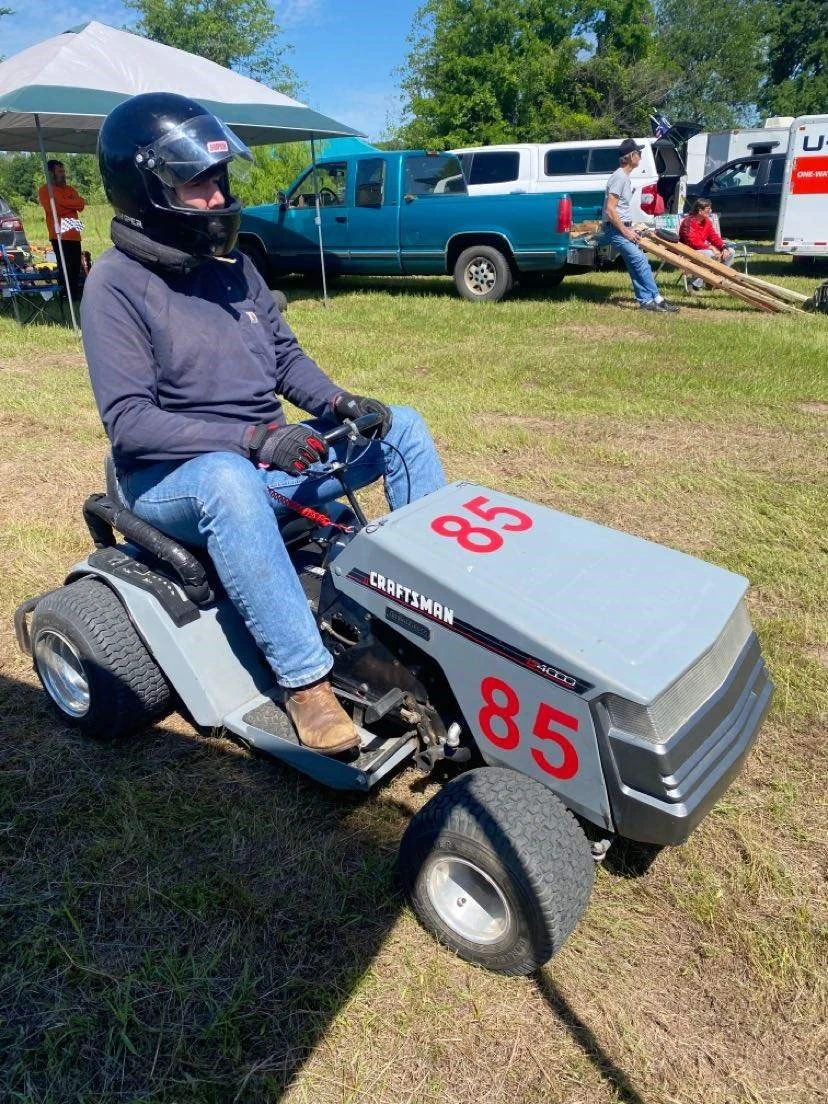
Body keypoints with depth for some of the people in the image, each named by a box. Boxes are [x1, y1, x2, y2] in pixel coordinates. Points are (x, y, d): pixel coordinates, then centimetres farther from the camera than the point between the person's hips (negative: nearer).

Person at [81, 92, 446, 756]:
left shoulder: (232, 266, 8)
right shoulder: (117, 285, -12)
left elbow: (286, 357, 13)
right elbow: (129, 421, -20)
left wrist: (338, 403, -8)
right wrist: (250, 438, -29)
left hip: (267, 460, 7)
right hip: (172, 478, -7)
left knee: (403, 427, 0)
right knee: (229, 481, -42)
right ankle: (306, 679, -33)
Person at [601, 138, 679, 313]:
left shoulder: (625, 177, 16)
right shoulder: (619, 178, -16)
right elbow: (610, 210, -22)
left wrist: (629, 229, 17)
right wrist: (625, 231, -19)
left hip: (623, 227, 10)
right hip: (616, 229, -10)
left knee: (637, 265, 7)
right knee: (641, 261, -14)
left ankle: (646, 300, 9)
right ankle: (657, 299, -12)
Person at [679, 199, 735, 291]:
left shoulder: (707, 221, 8)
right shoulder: (688, 221, -17)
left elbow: (714, 237, 9)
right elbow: (693, 242, -27)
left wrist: (724, 247, -11)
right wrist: (711, 247, -29)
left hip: (704, 248, 9)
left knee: (731, 252, 1)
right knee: (710, 254, -37)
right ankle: (695, 284, -29)